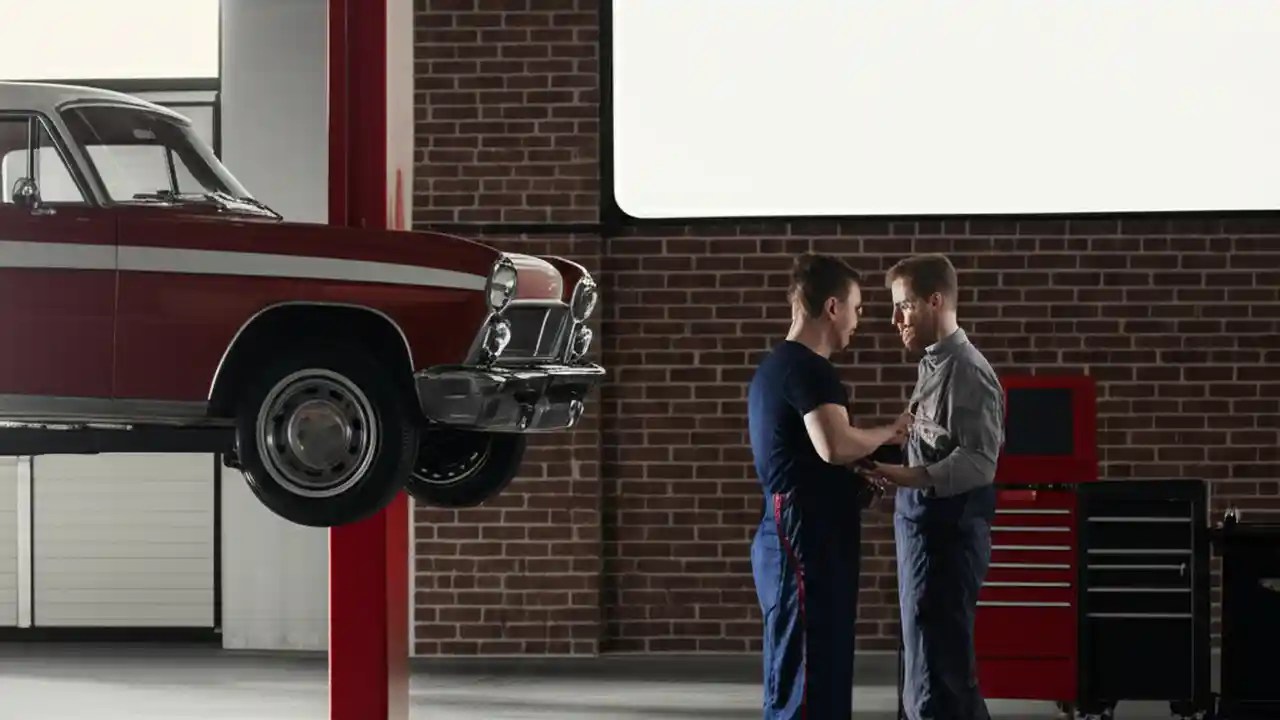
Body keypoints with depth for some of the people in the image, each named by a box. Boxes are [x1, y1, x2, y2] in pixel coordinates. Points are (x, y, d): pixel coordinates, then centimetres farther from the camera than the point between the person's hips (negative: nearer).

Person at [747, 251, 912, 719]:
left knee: (822, 678, 13)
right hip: (807, 544, -10)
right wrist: (888, 432, -9)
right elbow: (835, 446, -26)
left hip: (798, 538, 10)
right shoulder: (807, 368, -13)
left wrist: (860, 479, 16)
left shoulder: (777, 367, 18)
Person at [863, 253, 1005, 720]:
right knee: (946, 670, 17)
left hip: (946, 529, -10)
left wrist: (914, 477, -32)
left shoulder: (967, 371, -14)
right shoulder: (934, 366, 16)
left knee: (935, 679, -11)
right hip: (927, 525, 10)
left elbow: (980, 461, -22)